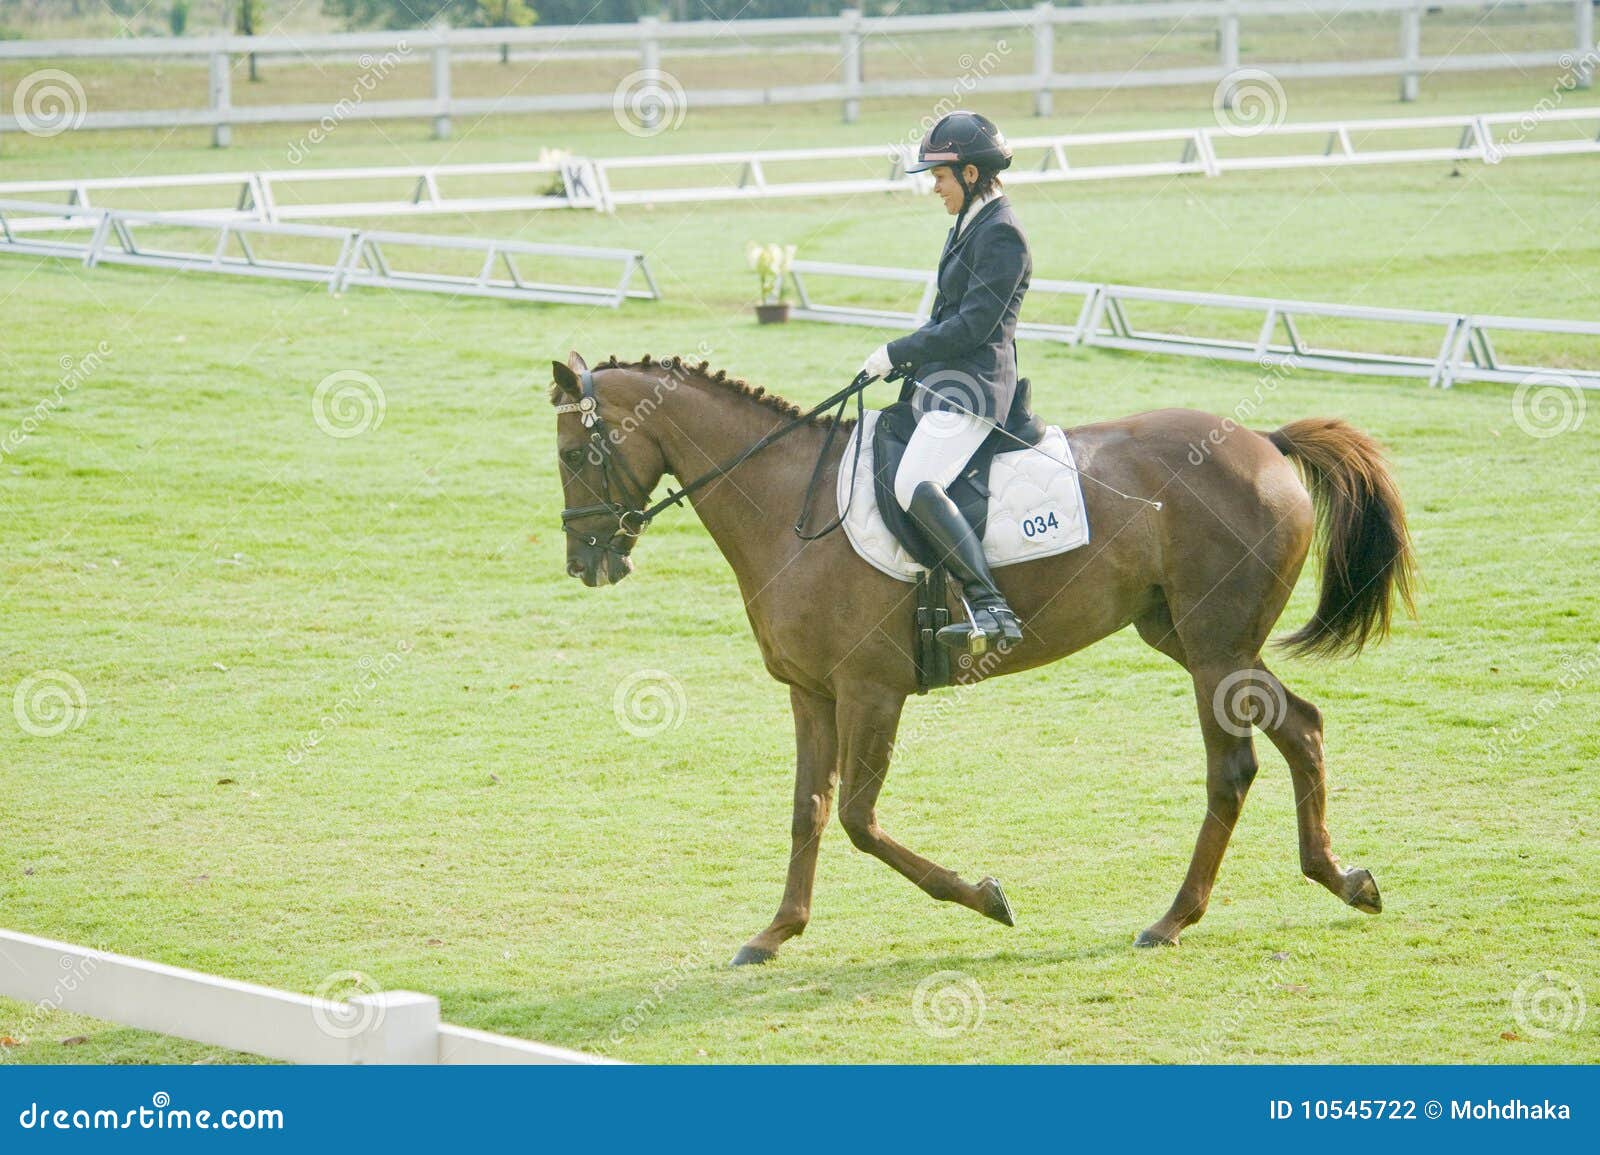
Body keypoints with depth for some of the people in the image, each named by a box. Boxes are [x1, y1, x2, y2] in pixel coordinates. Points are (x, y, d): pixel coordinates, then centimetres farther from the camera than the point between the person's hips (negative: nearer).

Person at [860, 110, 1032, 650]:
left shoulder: (1001, 236, -14)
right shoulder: (969, 225, 17)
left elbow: (974, 325, -19)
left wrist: (898, 353, -14)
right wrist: (907, 361, 15)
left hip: (972, 384, -11)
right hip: (941, 381, 11)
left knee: (916, 485, -30)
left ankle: (990, 604, -34)